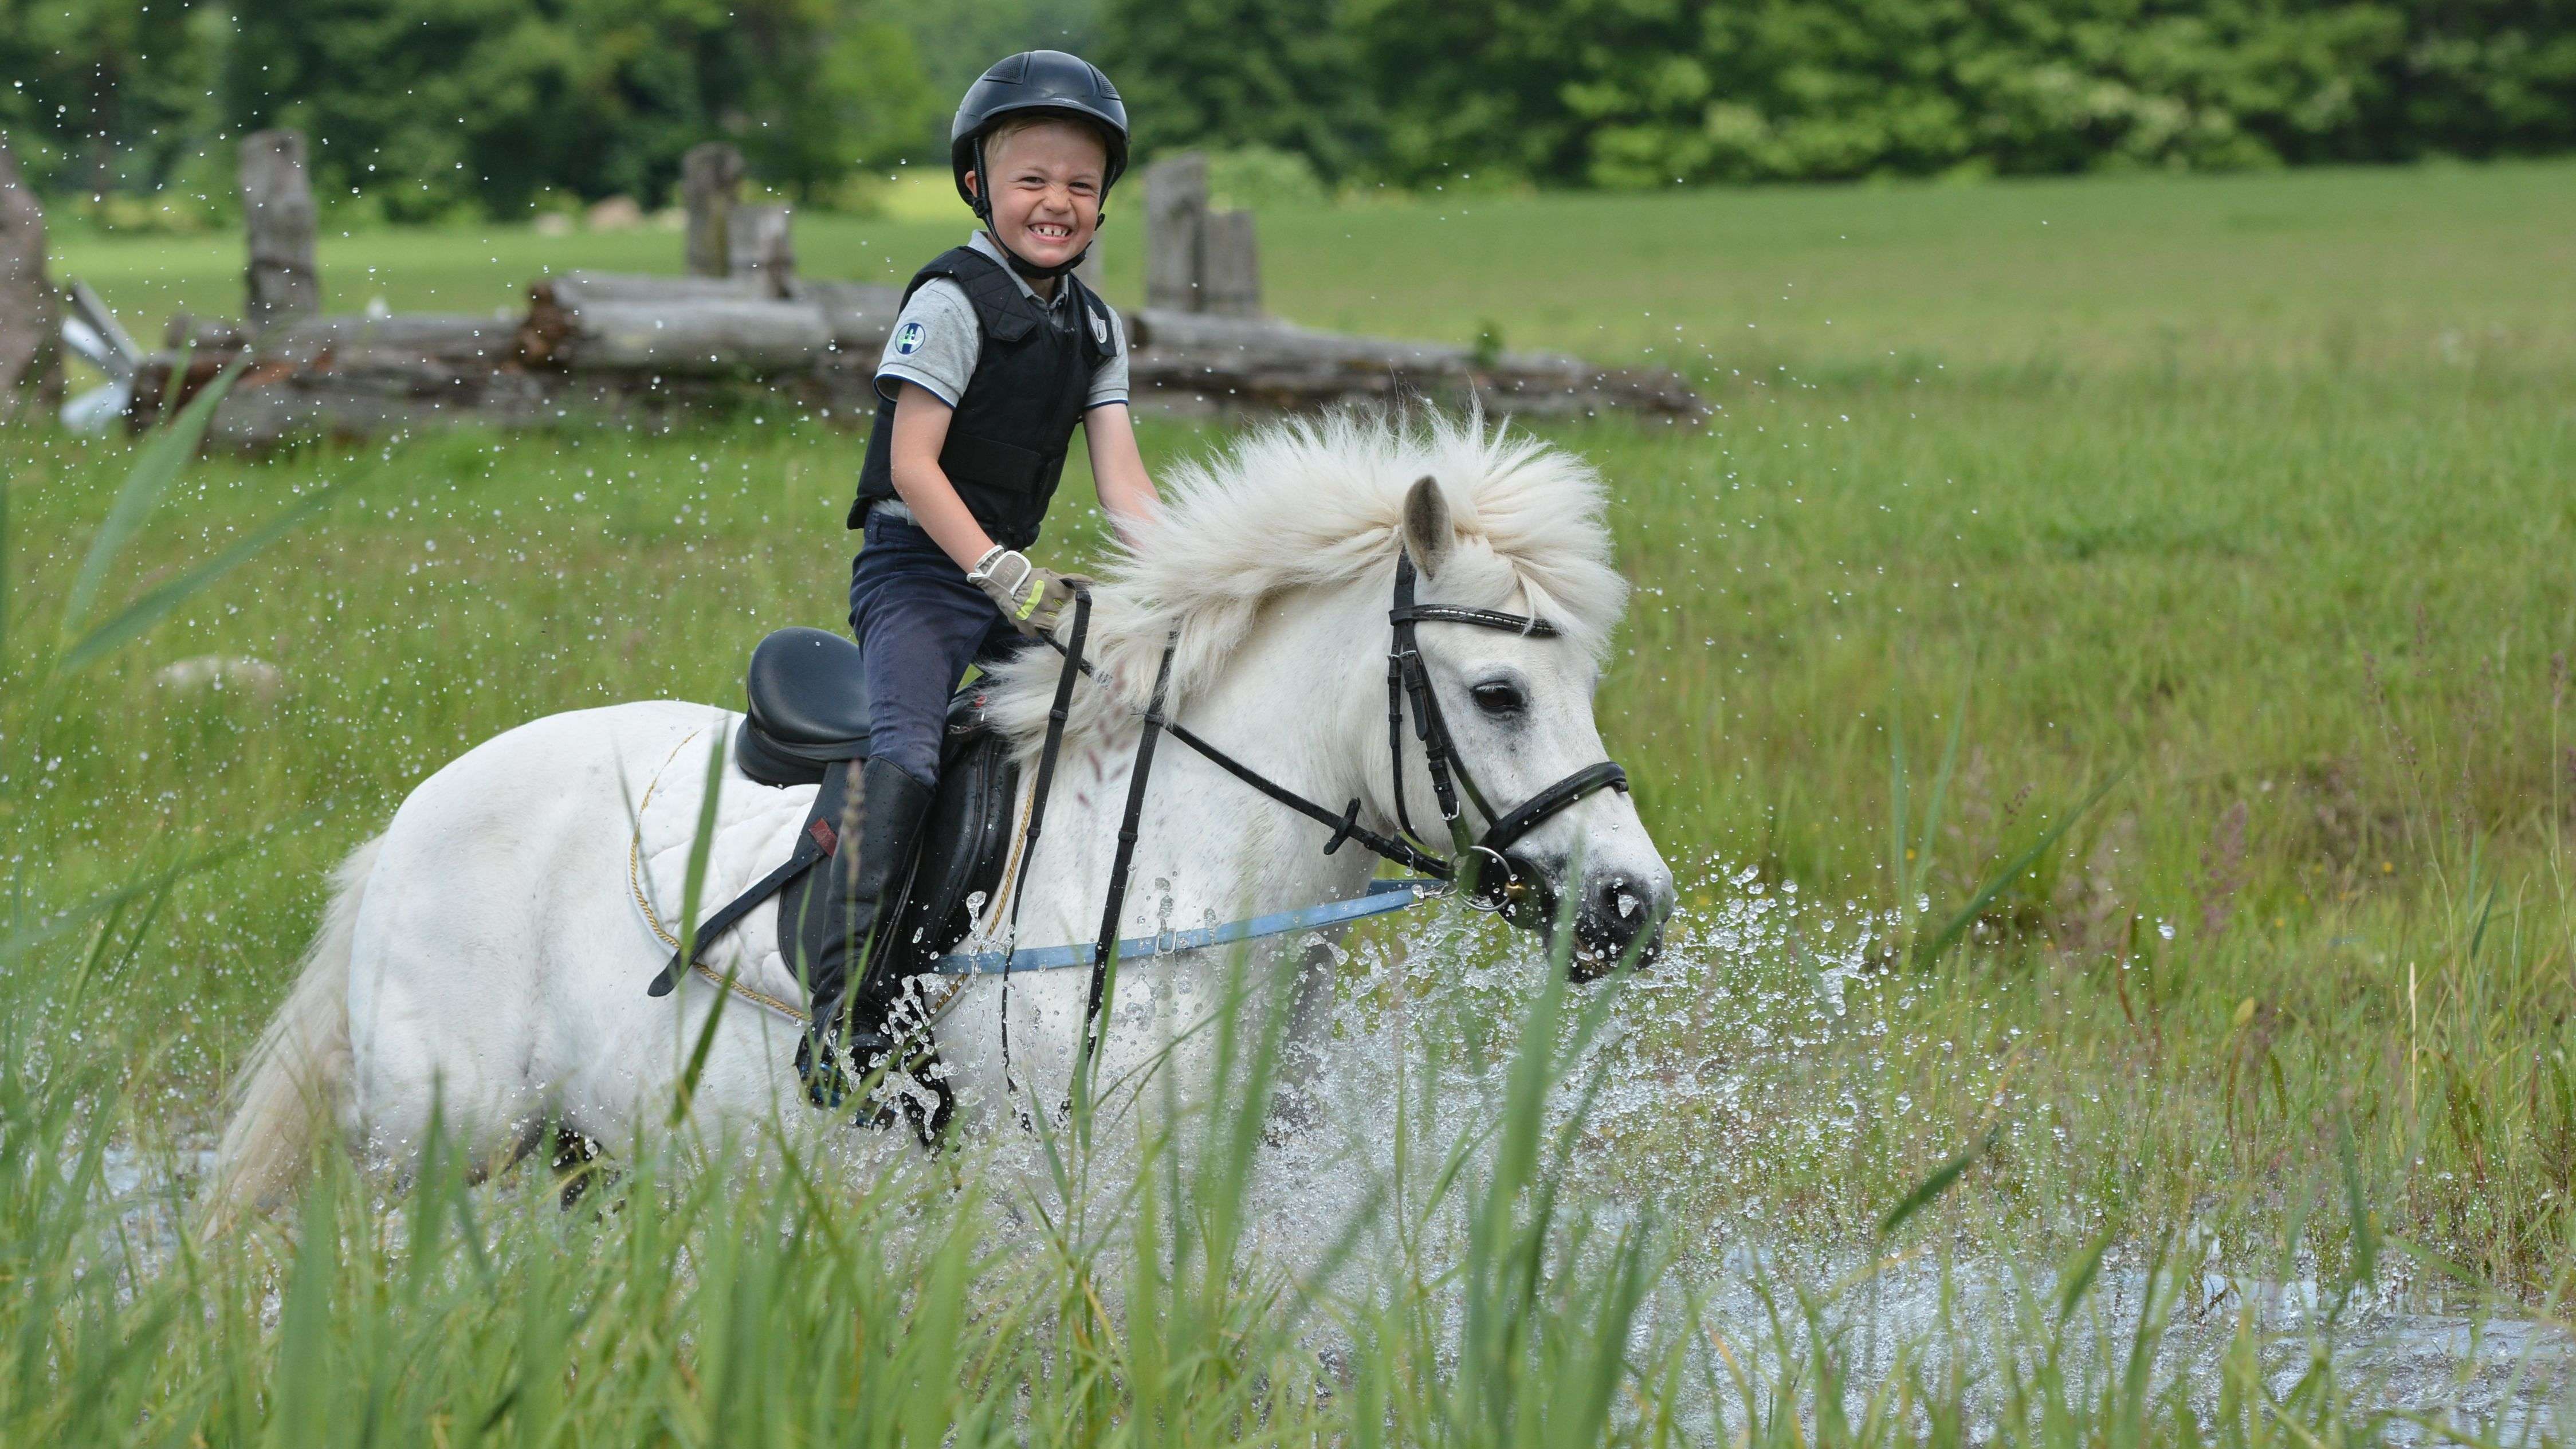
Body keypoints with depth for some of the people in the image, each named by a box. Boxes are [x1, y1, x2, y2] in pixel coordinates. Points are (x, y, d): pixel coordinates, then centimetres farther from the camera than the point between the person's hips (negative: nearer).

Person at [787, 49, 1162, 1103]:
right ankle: (843, 1008, -35)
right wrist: (1002, 574, -24)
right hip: (917, 569, -8)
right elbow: (913, 463, -16)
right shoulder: (953, 302, -10)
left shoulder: (1096, 326, 12)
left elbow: (1120, 475, 6)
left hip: (1013, 574, 8)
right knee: (901, 754, -26)